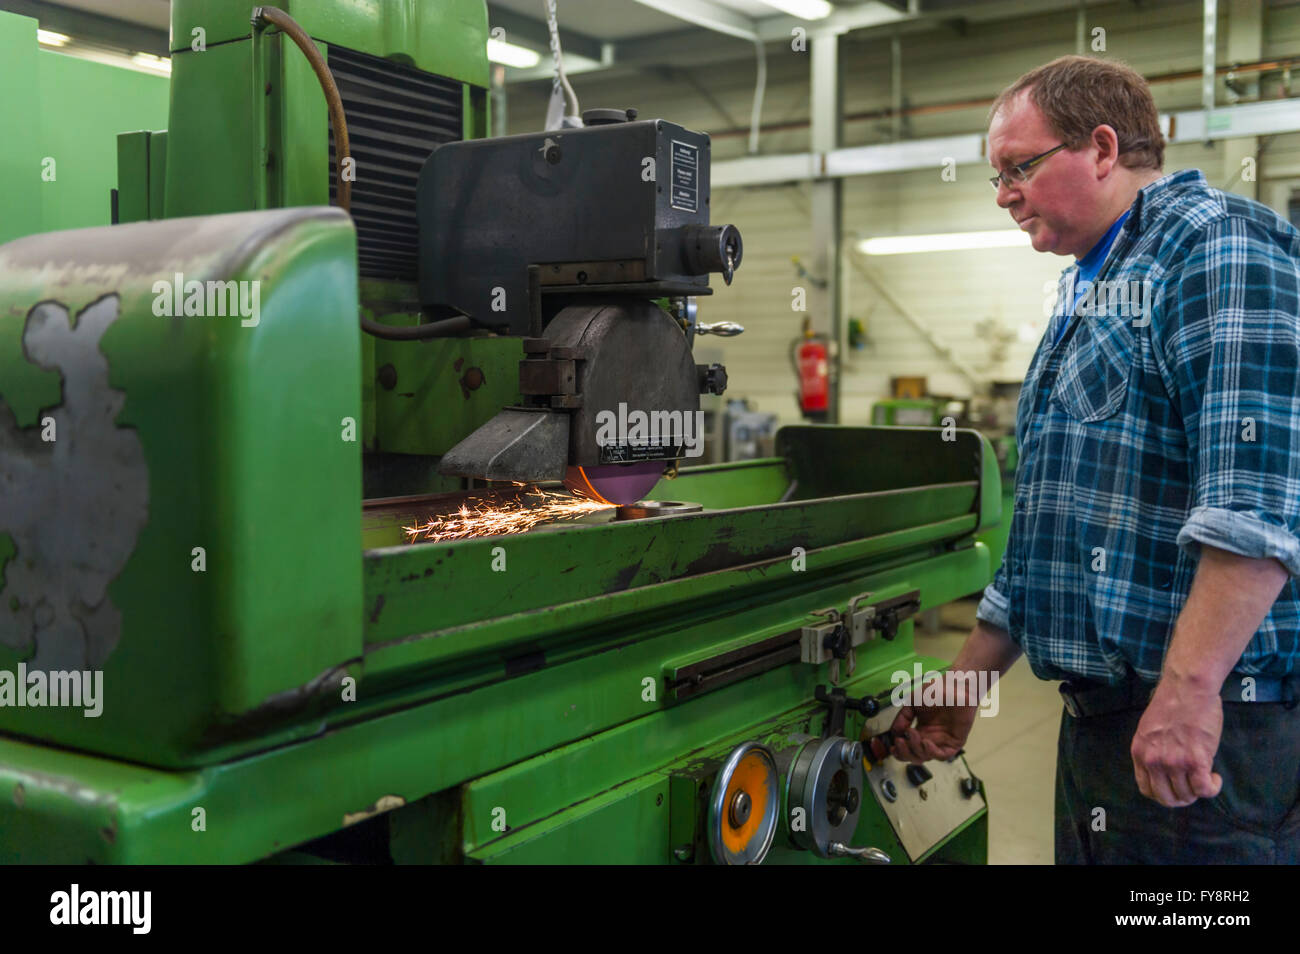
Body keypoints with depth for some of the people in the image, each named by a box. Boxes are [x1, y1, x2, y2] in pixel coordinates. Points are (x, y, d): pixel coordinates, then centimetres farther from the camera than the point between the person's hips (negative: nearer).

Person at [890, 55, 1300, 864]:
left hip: (1212, 726, -9)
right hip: (1100, 717, 9)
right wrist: (965, 688, 23)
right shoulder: (1090, 296, 20)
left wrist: (1191, 685, -29)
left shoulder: (1217, 244, -9)